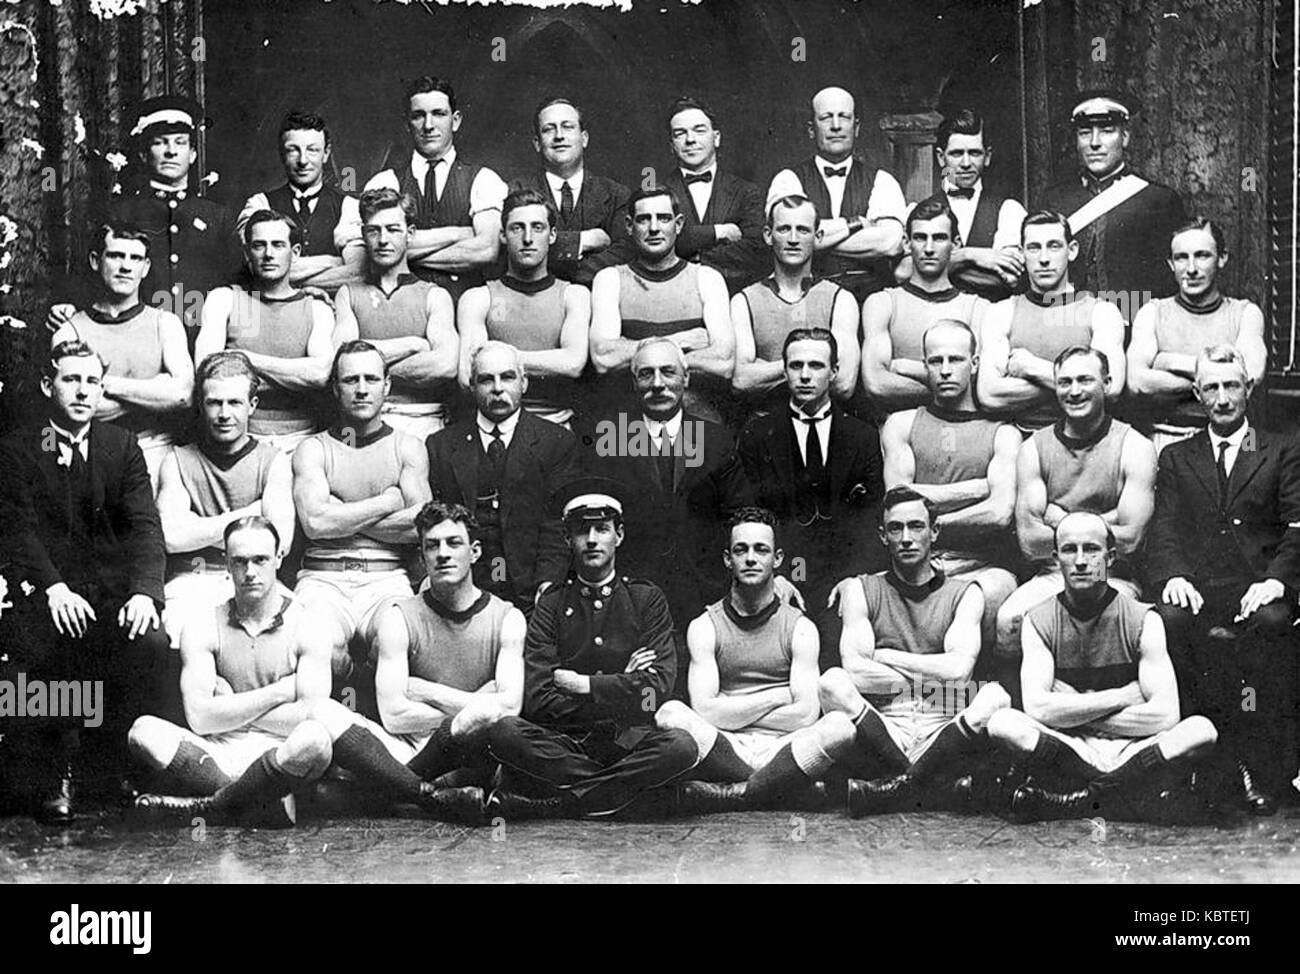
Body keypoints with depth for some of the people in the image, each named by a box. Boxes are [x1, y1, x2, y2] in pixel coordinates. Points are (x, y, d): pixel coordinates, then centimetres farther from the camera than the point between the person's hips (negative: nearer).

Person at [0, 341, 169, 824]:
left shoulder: (122, 446, 10)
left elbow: (145, 525, -1)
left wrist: (144, 591, -21)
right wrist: (53, 588, -26)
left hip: (112, 591, 2)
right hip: (46, 593, -1)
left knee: (151, 641, -29)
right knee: (41, 645, -34)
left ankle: (110, 757, -5)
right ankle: (61, 769, -9)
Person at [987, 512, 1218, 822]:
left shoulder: (1143, 620, -1)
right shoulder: (1039, 621, 1)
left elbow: (1166, 714, -12)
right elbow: (1037, 707, -13)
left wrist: (1072, 714, -9)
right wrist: (1121, 697, -12)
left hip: (1131, 750, 1)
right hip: (1068, 749, 0)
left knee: (1201, 730, -28)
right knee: (1003, 723, -29)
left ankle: (1073, 802, -24)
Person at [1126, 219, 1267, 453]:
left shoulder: (1244, 313, 9)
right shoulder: (1153, 313, 8)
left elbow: (1251, 374, -10)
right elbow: (1136, 382, -8)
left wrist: (1171, 361, -5)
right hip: (1167, 440, 0)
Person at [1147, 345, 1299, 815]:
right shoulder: (1175, 458, 20)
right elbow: (1164, 529, 8)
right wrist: (1173, 576, -13)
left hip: (1259, 587, -1)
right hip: (1198, 588, 1)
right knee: (1172, 618, -34)